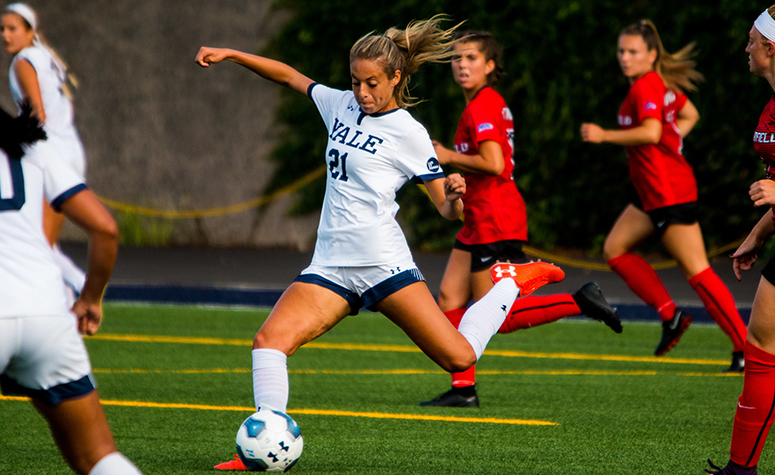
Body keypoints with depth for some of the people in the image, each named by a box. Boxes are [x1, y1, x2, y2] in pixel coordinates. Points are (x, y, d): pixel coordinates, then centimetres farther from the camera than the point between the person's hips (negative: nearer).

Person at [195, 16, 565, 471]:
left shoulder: (408, 134, -5)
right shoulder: (341, 105, 12)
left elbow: (448, 209, -5)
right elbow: (289, 76, 27)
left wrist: (454, 196, -28)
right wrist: (231, 55, 19)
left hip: (383, 262, -5)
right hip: (331, 266, 5)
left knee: (459, 357, -7)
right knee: (270, 339, -17)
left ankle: (511, 282, 18)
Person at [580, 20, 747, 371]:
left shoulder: (645, 87, -15)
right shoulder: (662, 85, 14)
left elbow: (651, 131, -30)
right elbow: (690, 115, 28)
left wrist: (605, 135, -22)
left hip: (669, 193, -11)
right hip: (654, 194, 11)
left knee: (696, 270, -10)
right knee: (615, 248, 13)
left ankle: (744, 347, -10)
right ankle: (670, 315, 11)